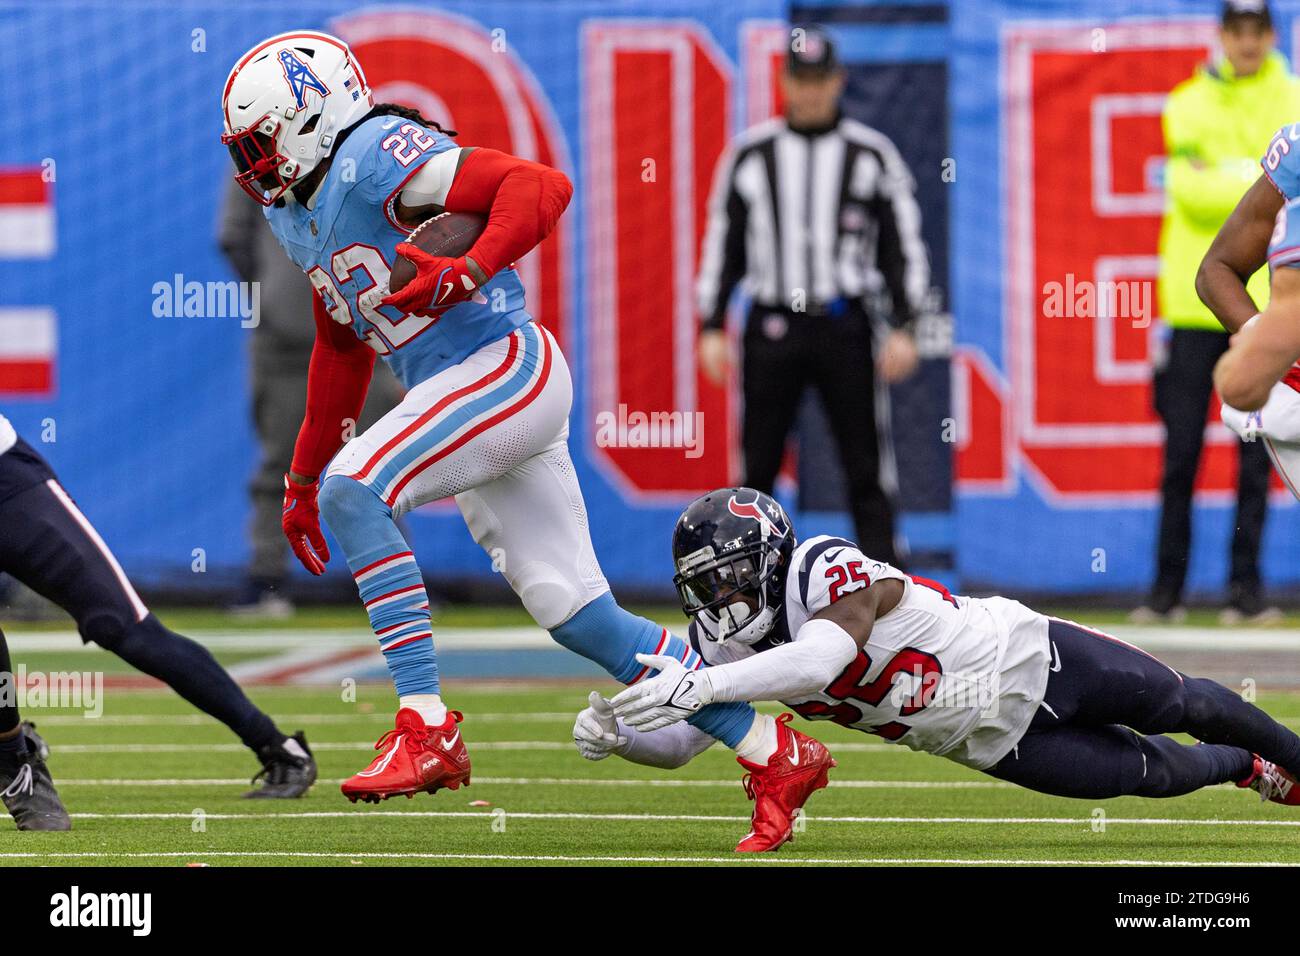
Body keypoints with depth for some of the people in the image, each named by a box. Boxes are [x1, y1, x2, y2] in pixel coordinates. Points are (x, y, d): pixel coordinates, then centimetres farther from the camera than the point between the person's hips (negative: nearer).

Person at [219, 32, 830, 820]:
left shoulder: (376, 158, -13)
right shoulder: (296, 211, 16)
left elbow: (543, 187, -21)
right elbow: (343, 348, 28)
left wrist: (468, 273, -35)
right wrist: (303, 476, 29)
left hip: (506, 368, -9)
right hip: (462, 396, 9)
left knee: (354, 490, -23)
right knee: (574, 613, 6)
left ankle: (428, 732, -23)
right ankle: (774, 754, 12)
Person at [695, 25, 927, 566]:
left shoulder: (872, 155, 5)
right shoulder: (752, 154, 7)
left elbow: (903, 247, 4)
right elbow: (722, 244, 10)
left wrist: (903, 328, -5)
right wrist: (711, 328, 2)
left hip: (844, 325, -1)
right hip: (772, 327, 1)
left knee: (866, 469, -2)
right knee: (756, 466, 1)